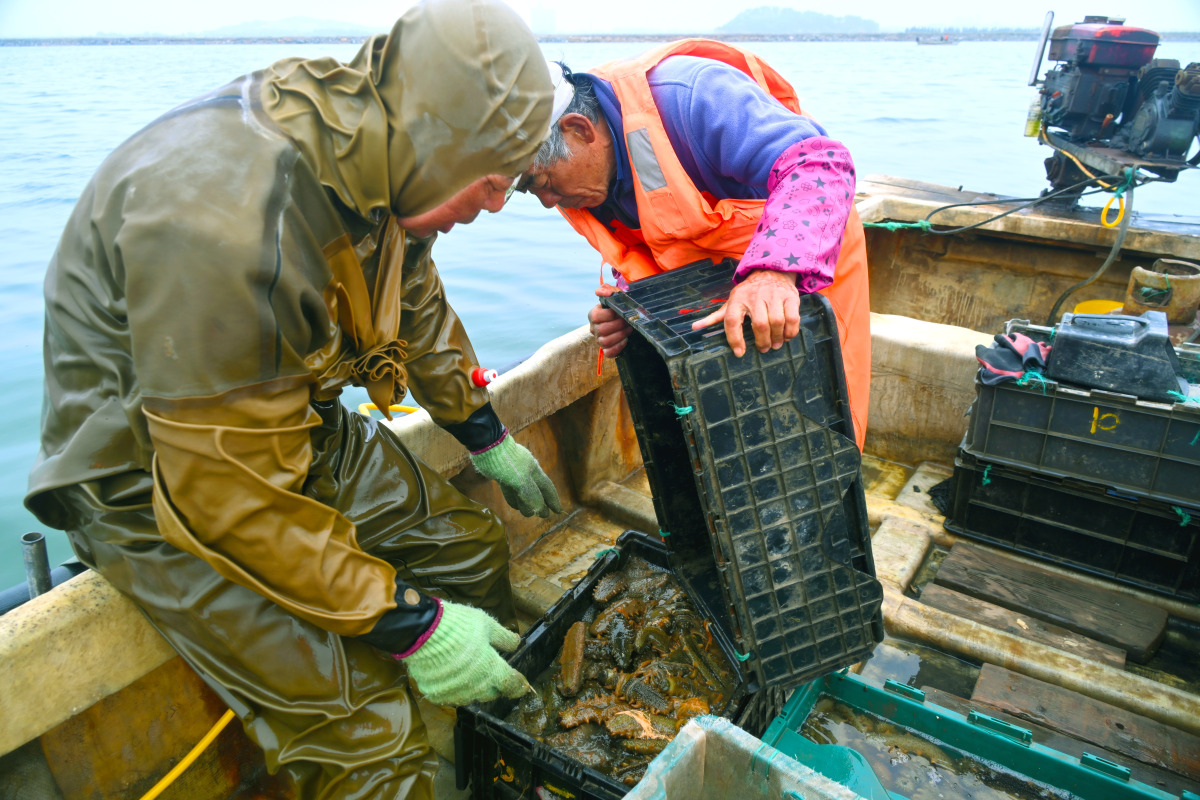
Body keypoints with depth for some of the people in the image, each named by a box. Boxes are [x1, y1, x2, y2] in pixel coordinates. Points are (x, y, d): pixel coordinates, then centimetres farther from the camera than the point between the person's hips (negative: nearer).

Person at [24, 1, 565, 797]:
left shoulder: (370, 155, -8)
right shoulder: (222, 219, -35)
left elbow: (416, 300, 9)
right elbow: (229, 489, -31)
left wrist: (487, 438, 16)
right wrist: (410, 626, -24)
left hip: (299, 424, 8)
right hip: (160, 481, -7)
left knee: (470, 547, 8)